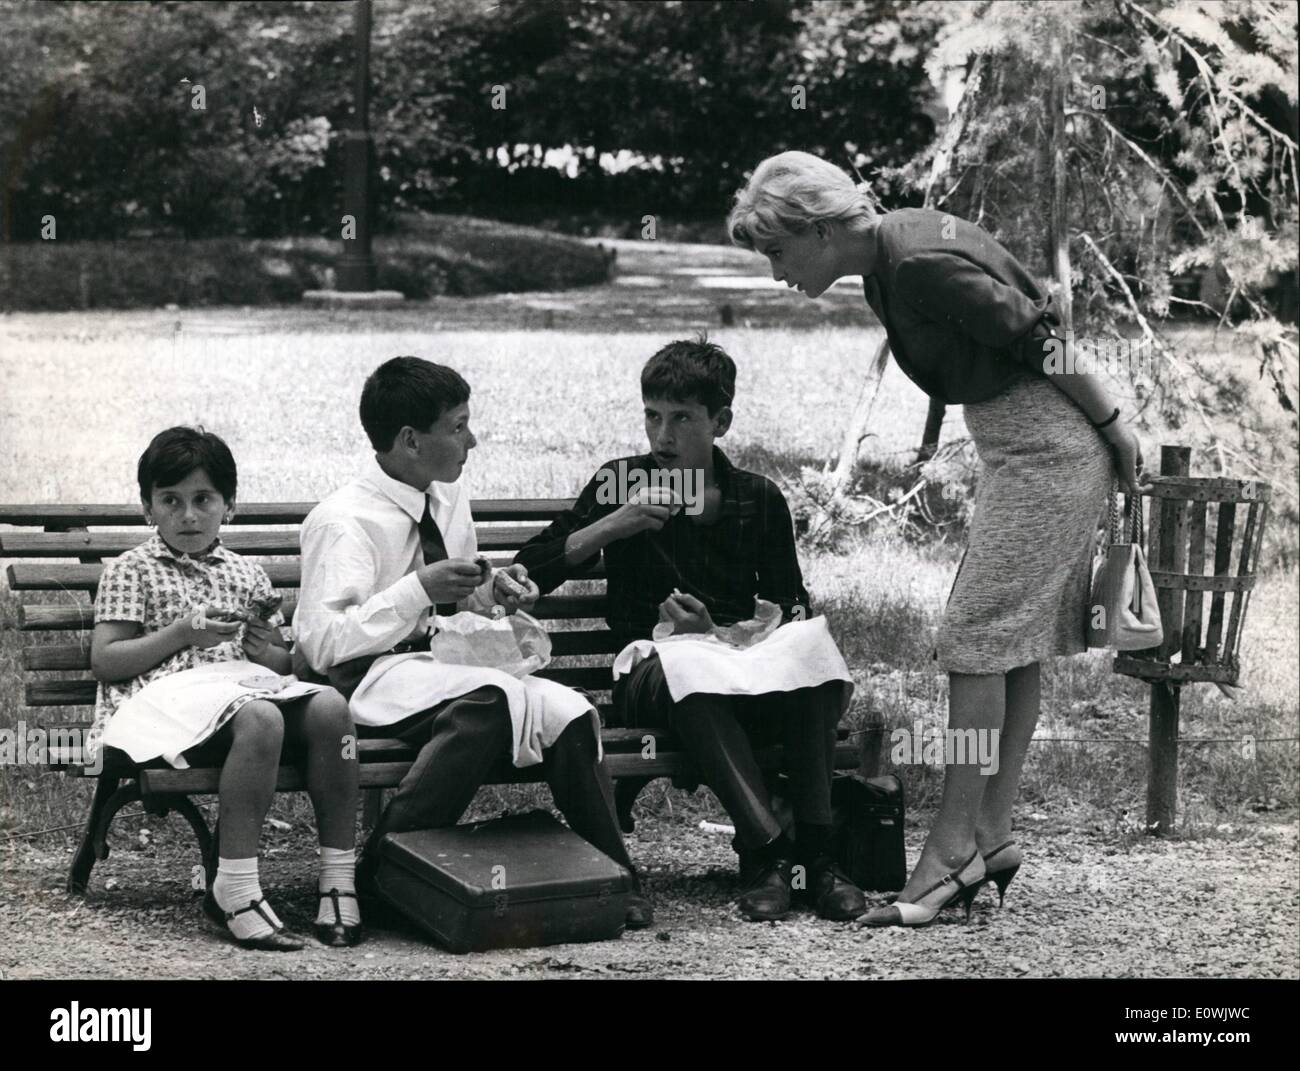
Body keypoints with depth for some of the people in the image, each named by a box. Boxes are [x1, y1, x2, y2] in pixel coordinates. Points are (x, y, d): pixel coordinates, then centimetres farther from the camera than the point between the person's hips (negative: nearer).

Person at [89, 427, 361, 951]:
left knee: (330, 706, -28)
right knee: (260, 719, -38)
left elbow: (285, 663, 27)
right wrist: (181, 634, -9)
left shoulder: (247, 575, 24)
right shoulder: (130, 570, 11)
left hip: (248, 683, 5)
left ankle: (338, 878, -25)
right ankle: (234, 890, -36)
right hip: (173, 691, -5)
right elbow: (104, 661, 0)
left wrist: (268, 652, 2)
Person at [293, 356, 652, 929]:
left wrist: (492, 591, 5)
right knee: (491, 699, -37)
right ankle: (379, 870, -30)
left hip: (447, 664, 7)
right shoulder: (343, 522, -12)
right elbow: (321, 643, -22)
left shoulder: (449, 496, 12)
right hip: (373, 678, -7)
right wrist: (418, 589, -24)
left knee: (569, 712, -20)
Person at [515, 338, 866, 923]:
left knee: (812, 646, -31)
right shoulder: (621, 483, 11)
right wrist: (610, 528, -10)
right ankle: (765, 852, -43)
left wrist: (714, 629, -8)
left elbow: (791, 606, 12)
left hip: (743, 663, 2)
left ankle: (815, 850, -33)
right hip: (654, 670, -2)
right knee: (687, 665, -38)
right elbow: (529, 572, 5)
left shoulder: (758, 498, 14)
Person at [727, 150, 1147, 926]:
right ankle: (992, 836, 15)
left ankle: (954, 848, -5)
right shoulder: (896, 245, 8)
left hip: (1046, 449, -10)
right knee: (1015, 645, 10)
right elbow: (1037, 316, 14)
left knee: (977, 639, -9)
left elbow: (1039, 337, -20)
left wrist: (1114, 426, -11)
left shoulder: (920, 266, -22)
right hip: (1024, 450, 10)